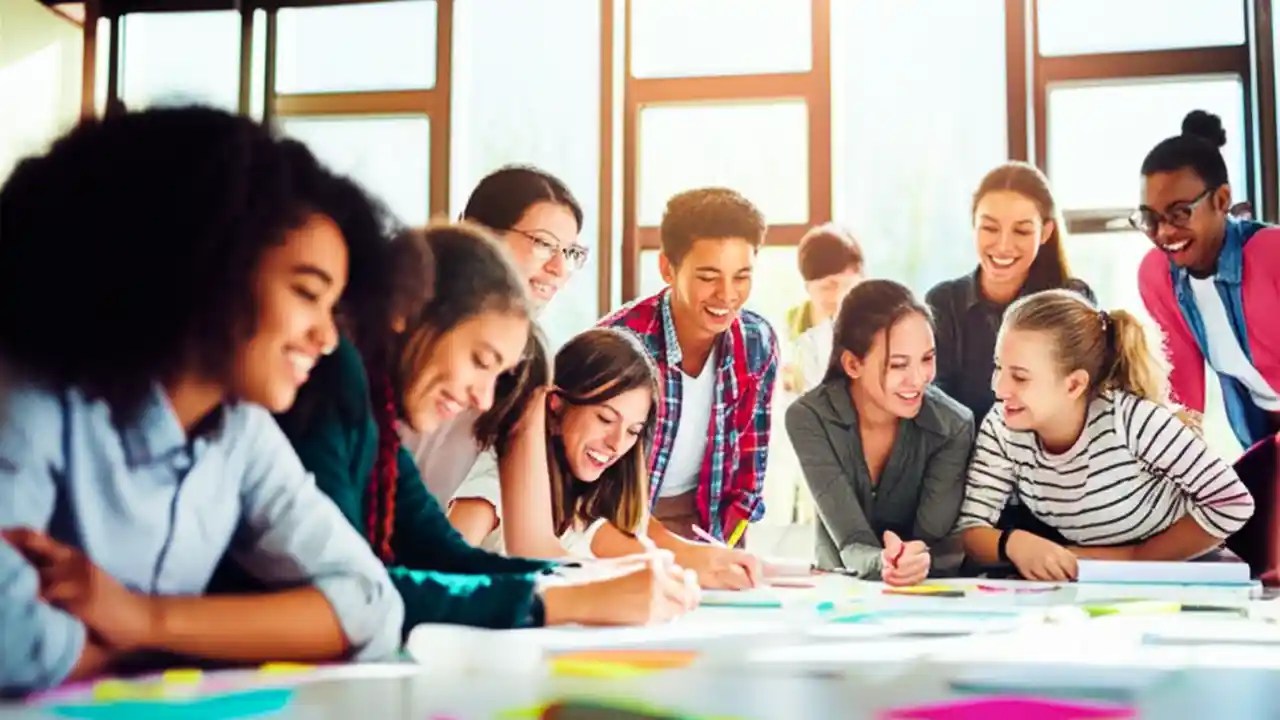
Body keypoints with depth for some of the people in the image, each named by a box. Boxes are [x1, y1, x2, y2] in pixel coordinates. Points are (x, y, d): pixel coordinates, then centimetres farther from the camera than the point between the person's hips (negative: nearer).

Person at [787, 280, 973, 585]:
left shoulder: (953, 426, -11)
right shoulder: (810, 419, -15)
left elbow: (933, 543, -16)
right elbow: (850, 542, -20)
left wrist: (913, 563, -37)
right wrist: (880, 563, -41)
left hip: (925, 592, 0)